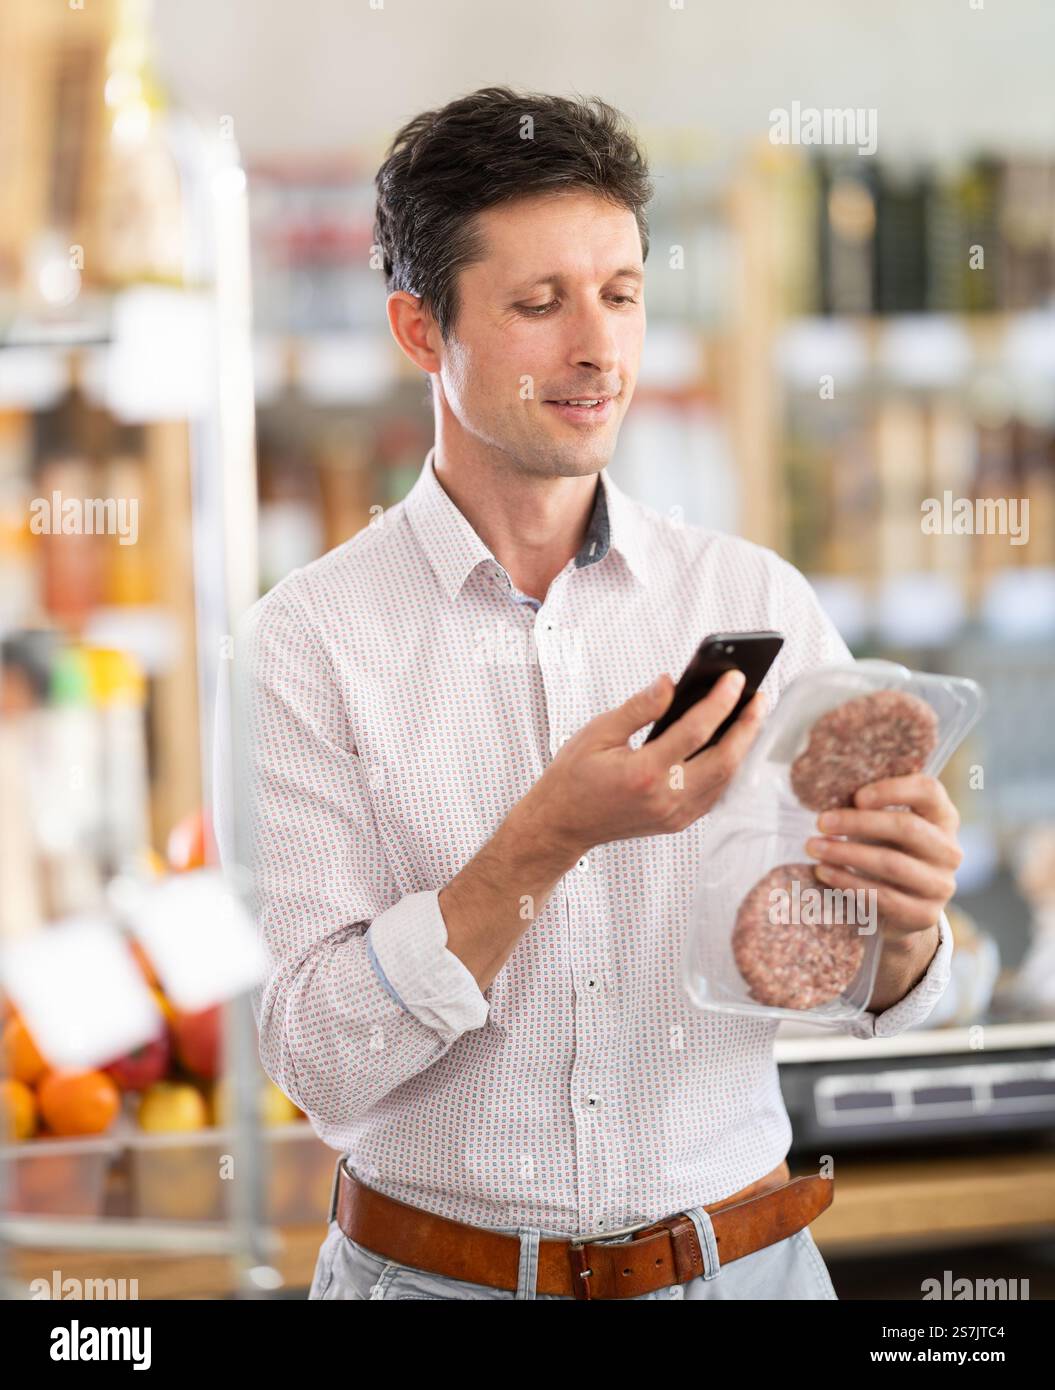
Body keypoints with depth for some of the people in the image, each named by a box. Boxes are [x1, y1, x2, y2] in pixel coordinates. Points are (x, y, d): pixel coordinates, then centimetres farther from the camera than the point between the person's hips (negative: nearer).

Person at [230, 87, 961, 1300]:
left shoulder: (760, 602, -2)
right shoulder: (307, 643, -10)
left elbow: (875, 1004, 0)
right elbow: (318, 1063, -16)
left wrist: (904, 918, -22)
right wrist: (552, 837, -26)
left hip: (741, 1261, 2)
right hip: (432, 1269, -2)